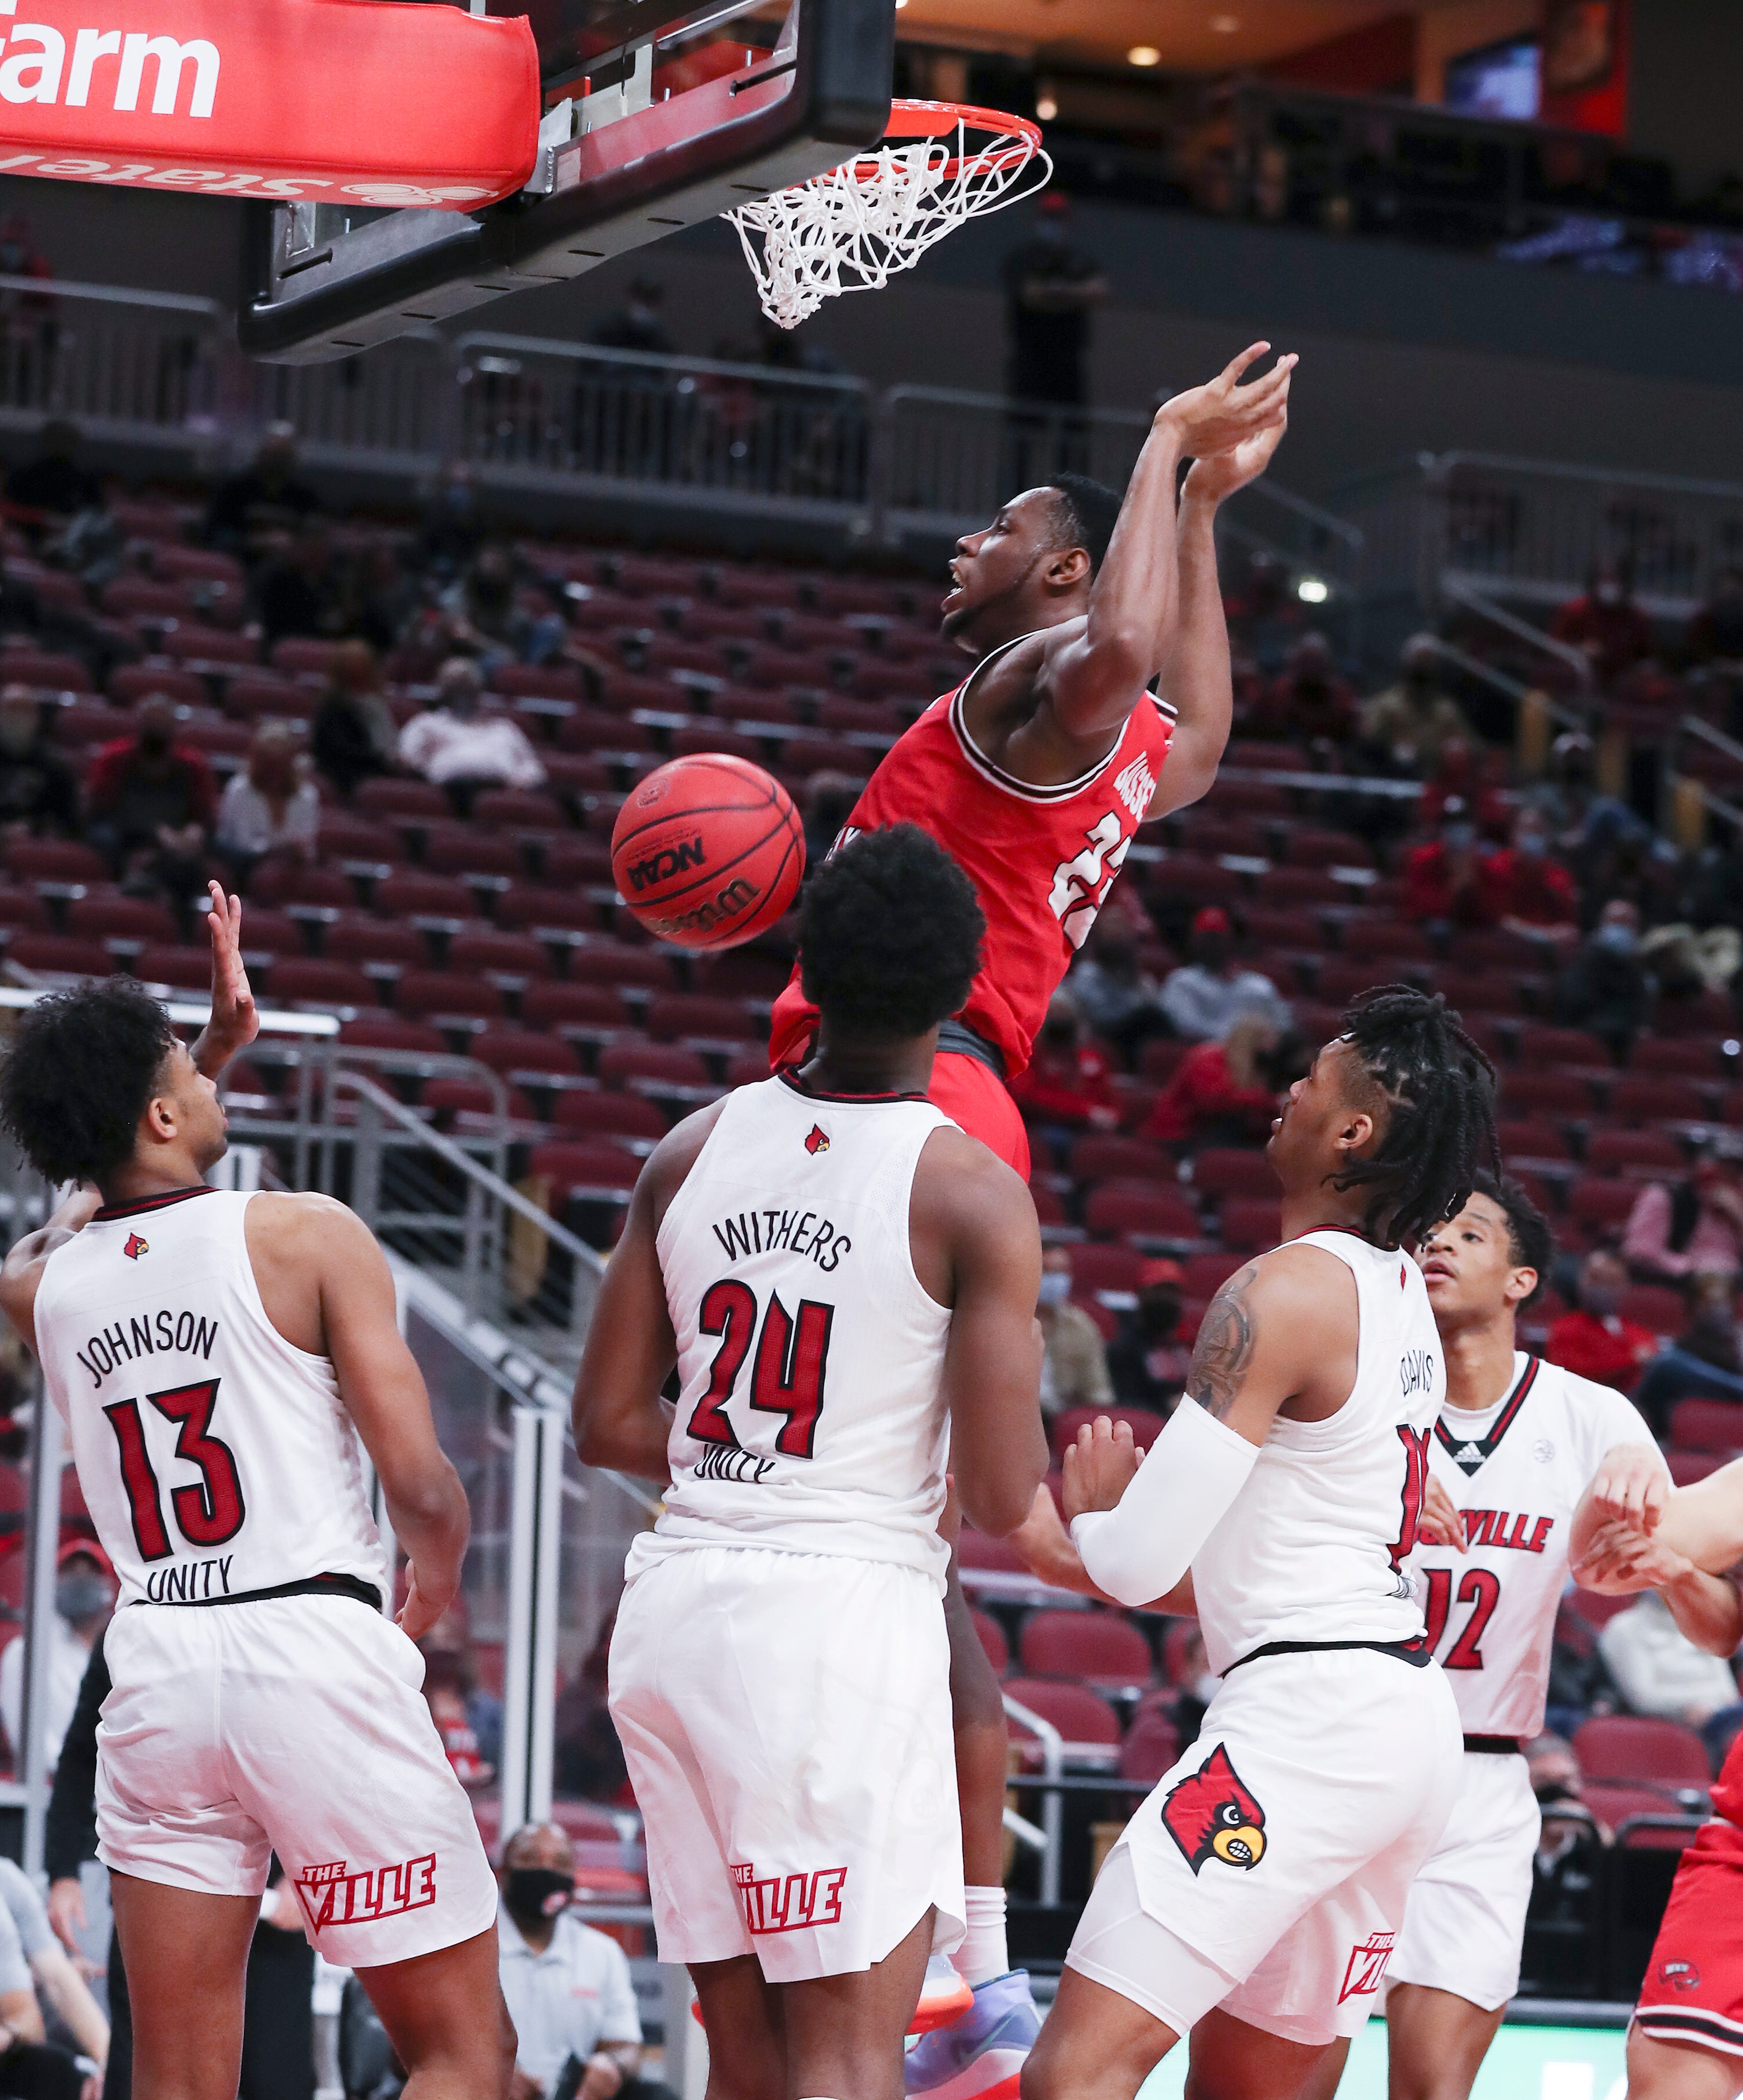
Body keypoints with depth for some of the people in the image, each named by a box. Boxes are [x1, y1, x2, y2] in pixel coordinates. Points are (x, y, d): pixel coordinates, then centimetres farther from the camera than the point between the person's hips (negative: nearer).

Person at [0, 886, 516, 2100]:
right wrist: (436, 1587, 13)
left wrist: (219, 1049, 39)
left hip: (158, 1668, 4)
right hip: (318, 1648, -4)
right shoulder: (307, 1237, -4)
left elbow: (111, 1187, 37)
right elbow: (421, 1485, -7)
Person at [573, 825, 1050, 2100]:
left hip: (676, 1609, 6)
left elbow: (609, 1426, 10)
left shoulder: (694, 1152, 6)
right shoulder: (971, 1193, -9)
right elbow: (1005, 1503, -11)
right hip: (846, 1611, -6)